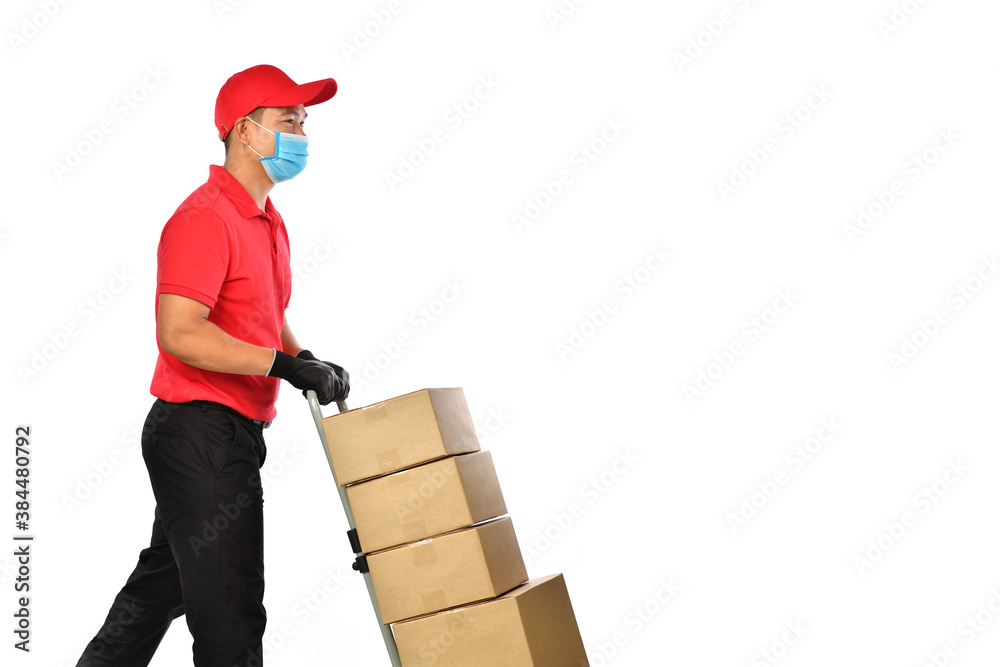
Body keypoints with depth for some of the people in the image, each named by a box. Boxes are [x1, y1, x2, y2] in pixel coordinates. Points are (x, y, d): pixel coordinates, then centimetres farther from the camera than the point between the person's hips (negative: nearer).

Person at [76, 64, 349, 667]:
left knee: (166, 581, 21)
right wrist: (284, 365, -24)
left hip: (234, 433, 10)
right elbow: (180, 333, -25)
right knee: (231, 614, -4)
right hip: (202, 432, -10)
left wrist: (307, 364, 6)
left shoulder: (268, 221, 15)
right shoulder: (204, 218, -16)